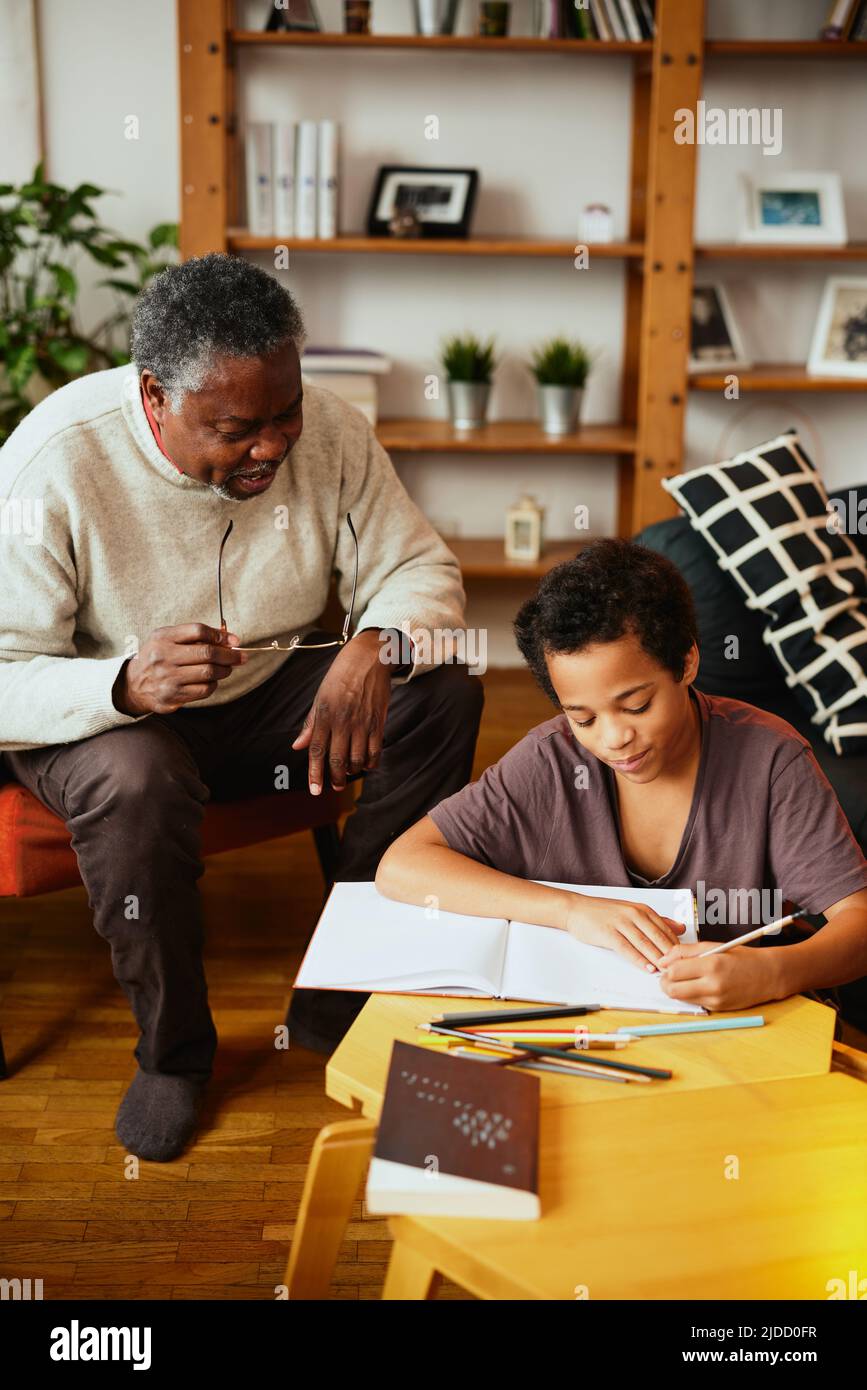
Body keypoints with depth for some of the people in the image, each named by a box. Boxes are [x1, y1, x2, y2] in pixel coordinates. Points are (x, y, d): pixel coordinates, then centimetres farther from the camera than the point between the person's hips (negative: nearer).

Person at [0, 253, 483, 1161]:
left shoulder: (325, 430, -13)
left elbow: (420, 567, -8)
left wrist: (374, 647, -32)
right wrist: (126, 684, -45)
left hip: (276, 693, 4)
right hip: (107, 715, -3)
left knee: (446, 694, -19)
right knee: (134, 781, -38)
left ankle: (339, 999, -8)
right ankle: (173, 1051, -9)